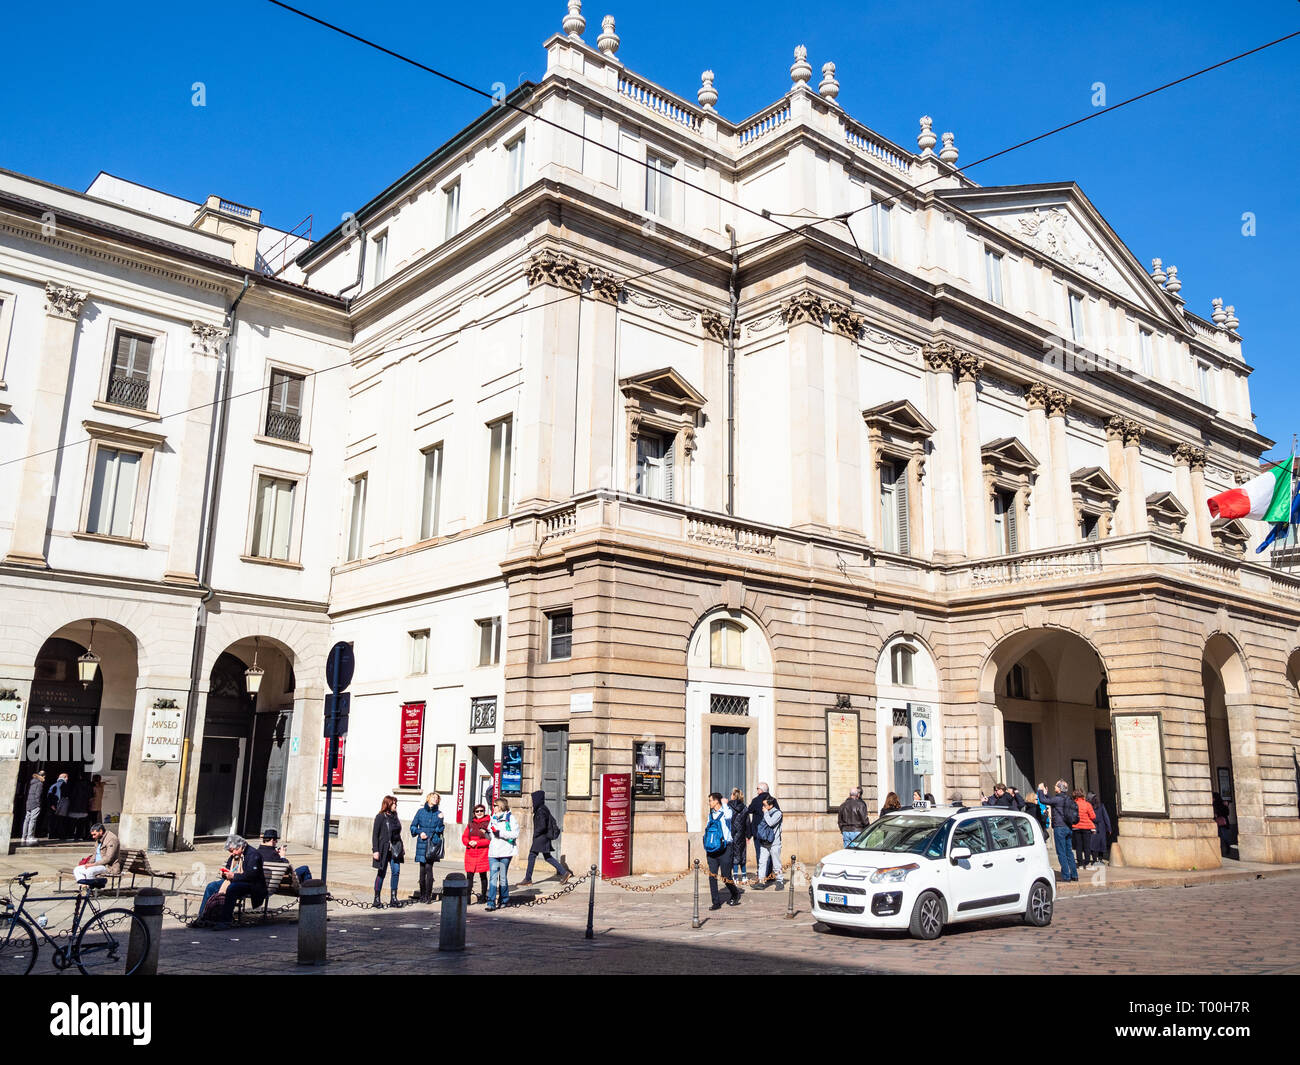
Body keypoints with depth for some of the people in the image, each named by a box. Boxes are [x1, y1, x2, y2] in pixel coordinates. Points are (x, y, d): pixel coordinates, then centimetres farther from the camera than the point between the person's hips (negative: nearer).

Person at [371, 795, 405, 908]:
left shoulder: (395, 817, 12)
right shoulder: (380, 817, -7)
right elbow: (375, 834, -9)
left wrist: (401, 847, 14)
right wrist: (375, 850, -14)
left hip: (395, 849, 6)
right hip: (384, 849, -5)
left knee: (396, 871, -1)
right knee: (381, 873, 2)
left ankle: (393, 897, 7)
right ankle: (377, 899, 12)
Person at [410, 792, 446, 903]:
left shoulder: (438, 813, 8)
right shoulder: (421, 811, 8)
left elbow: (440, 830, 2)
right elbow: (413, 826, 11)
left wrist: (441, 821, -14)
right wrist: (419, 832, -6)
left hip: (433, 843, -1)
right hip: (422, 843, 1)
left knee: (428, 867, -12)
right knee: (422, 869, 3)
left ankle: (428, 895, -6)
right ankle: (422, 894, 16)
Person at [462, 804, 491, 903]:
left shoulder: (488, 823, -2)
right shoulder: (471, 823, 13)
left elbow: (490, 839, -10)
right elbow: (464, 837, 11)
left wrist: (477, 843, -16)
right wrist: (469, 842, -10)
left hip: (482, 853, -3)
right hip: (470, 853, 3)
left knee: (483, 875, 7)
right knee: (469, 876, -3)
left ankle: (483, 896, 18)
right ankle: (467, 898, -3)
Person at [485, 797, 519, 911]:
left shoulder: (510, 818, -2)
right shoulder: (493, 818, 16)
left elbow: (515, 834, -13)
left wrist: (500, 832, -15)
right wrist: (486, 833, 3)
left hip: (505, 852, -4)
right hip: (493, 853, 4)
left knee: (503, 877, 5)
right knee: (493, 877, -6)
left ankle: (504, 900, 21)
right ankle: (491, 903, -9)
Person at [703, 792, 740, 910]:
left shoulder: (726, 811, -3)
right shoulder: (711, 814, 15)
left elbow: (728, 816, -24)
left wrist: (724, 803, -12)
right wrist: (706, 848, 16)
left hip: (724, 848, -6)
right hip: (712, 850, 6)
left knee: (725, 876, 0)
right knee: (712, 876, -1)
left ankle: (735, 895, 27)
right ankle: (716, 902, 5)